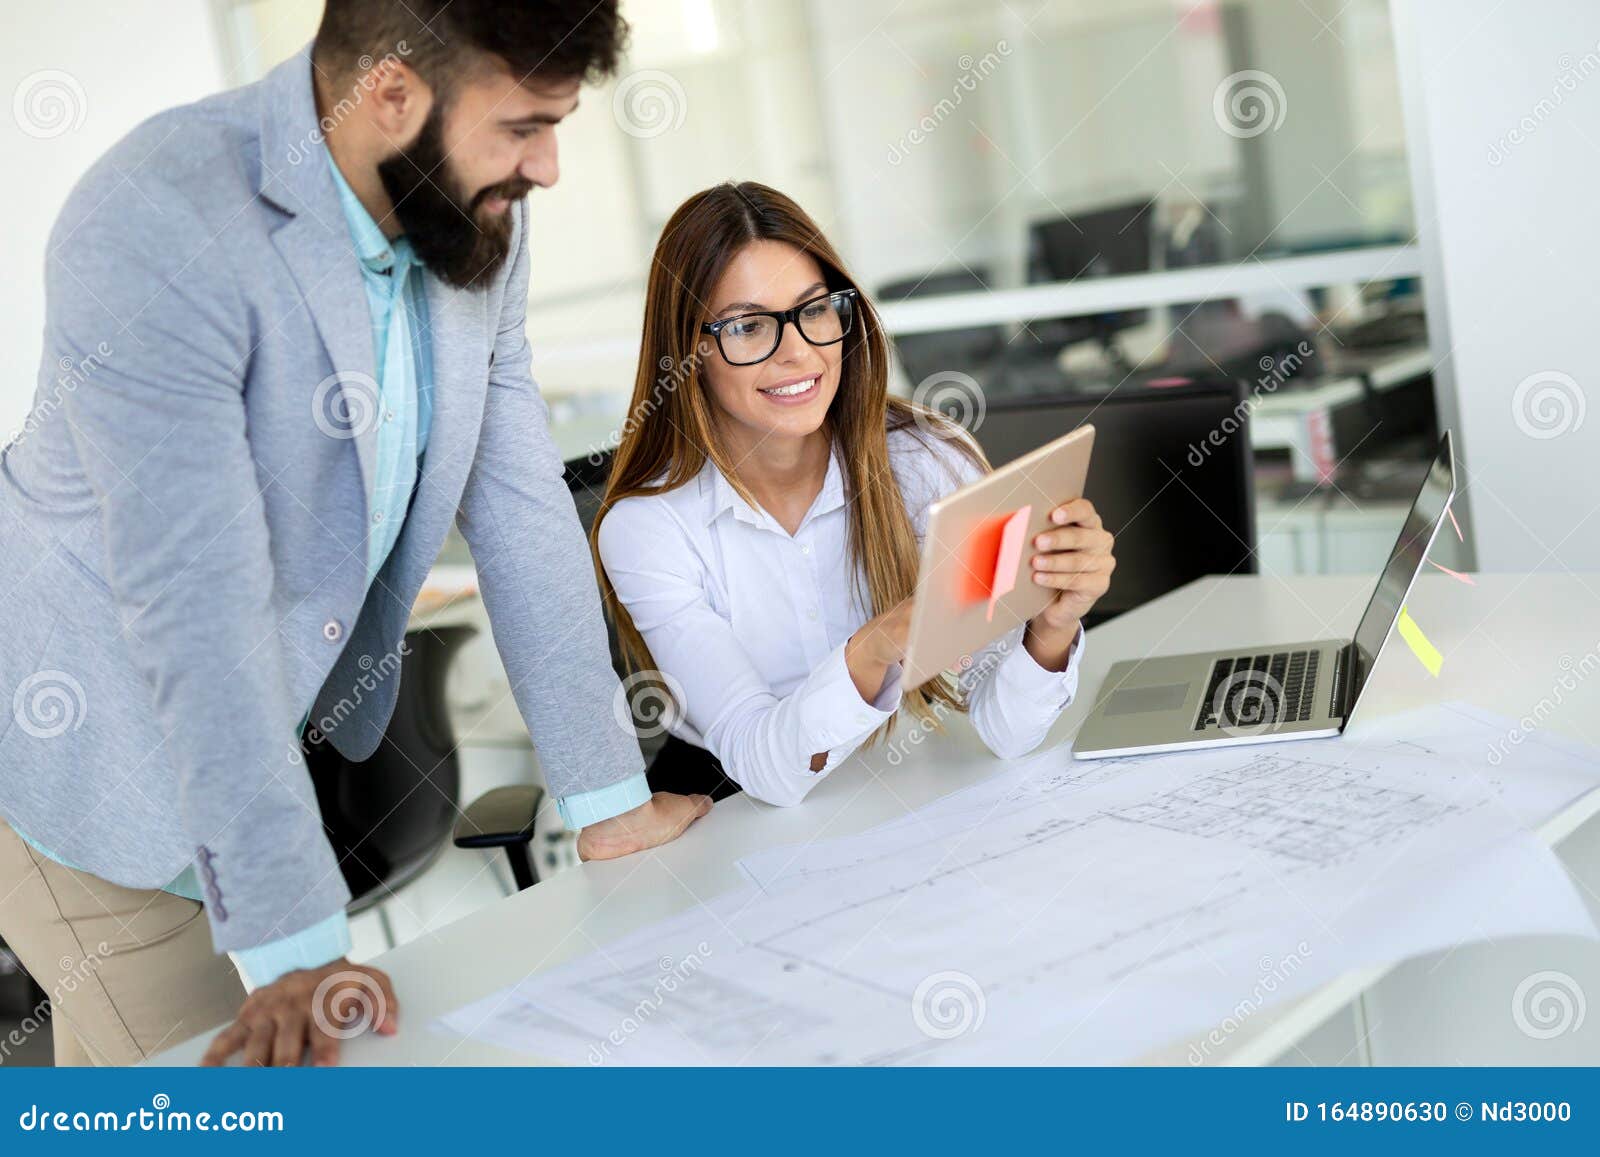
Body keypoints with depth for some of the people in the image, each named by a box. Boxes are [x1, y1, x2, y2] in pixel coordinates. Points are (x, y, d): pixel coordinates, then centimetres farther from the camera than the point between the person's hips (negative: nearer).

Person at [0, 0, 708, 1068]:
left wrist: (608, 799, 0)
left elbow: (520, 503, -1)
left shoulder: (478, 221, -6)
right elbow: (197, 603, -32)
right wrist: (296, 946, -31)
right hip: (98, 761, -6)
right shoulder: (155, 230, -29)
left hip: (257, 740, 7)